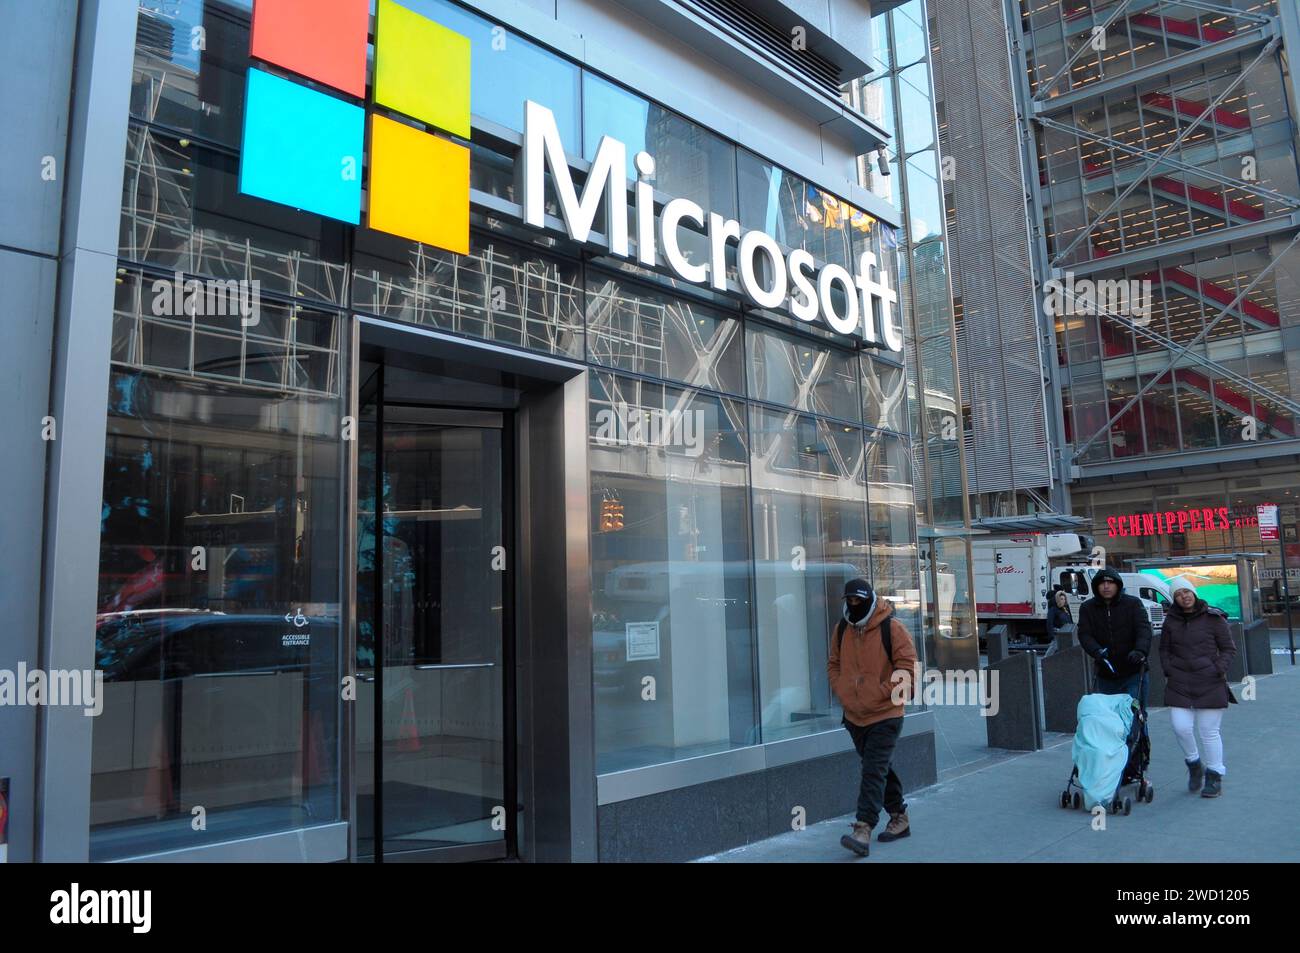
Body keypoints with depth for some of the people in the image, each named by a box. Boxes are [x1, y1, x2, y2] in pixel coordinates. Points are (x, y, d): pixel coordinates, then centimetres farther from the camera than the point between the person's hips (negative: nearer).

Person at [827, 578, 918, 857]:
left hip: (885, 716, -6)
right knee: (879, 769, 18)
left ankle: (863, 829, -12)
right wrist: (842, 691, 0)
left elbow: (907, 669, -13)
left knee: (874, 771, -11)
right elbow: (834, 663, 15)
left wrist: (879, 693, -16)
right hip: (854, 715, 6)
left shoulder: (892, 628, -12)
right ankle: (899, 818, 33)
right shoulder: (841, 629, 4)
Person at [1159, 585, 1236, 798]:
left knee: (1209, 732, 2)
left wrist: (1218, 670, -9)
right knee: (1181, 728, -5)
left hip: (1210, 685, -3)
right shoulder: (1171, 620, 7)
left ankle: (1214, 777, 16)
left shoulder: (1213, 618, -2)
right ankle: (1194, 765, 21)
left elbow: (1229, 649, 3)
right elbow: (1164, 649, 18)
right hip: (1179, 684, 3)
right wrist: (1168, 670, 4)